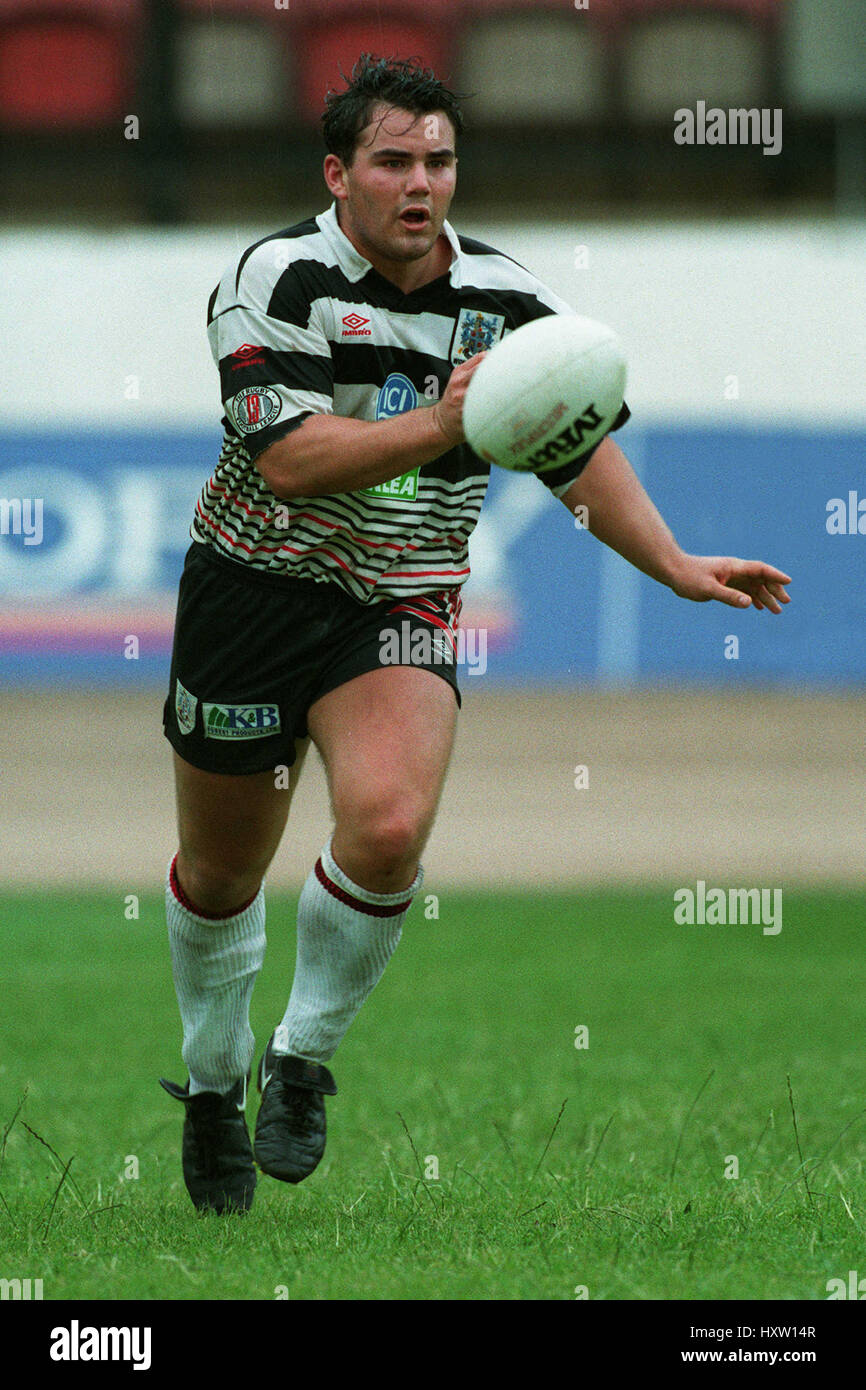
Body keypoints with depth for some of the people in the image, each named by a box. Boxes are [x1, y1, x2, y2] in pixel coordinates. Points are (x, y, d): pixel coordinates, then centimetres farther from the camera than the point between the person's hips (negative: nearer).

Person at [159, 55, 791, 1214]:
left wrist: (676, 566, 0)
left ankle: (304, 1057, -2)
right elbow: (287, 459, -25)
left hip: (404, 608, 1)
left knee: (388, 826, -25)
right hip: (257, 586, -1)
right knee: (220, 871, 10)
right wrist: (439, 426, -36)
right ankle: (213, 1081, 37)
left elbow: (582, 449, 11)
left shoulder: (506, 296, -1)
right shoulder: (277, 279, -14)